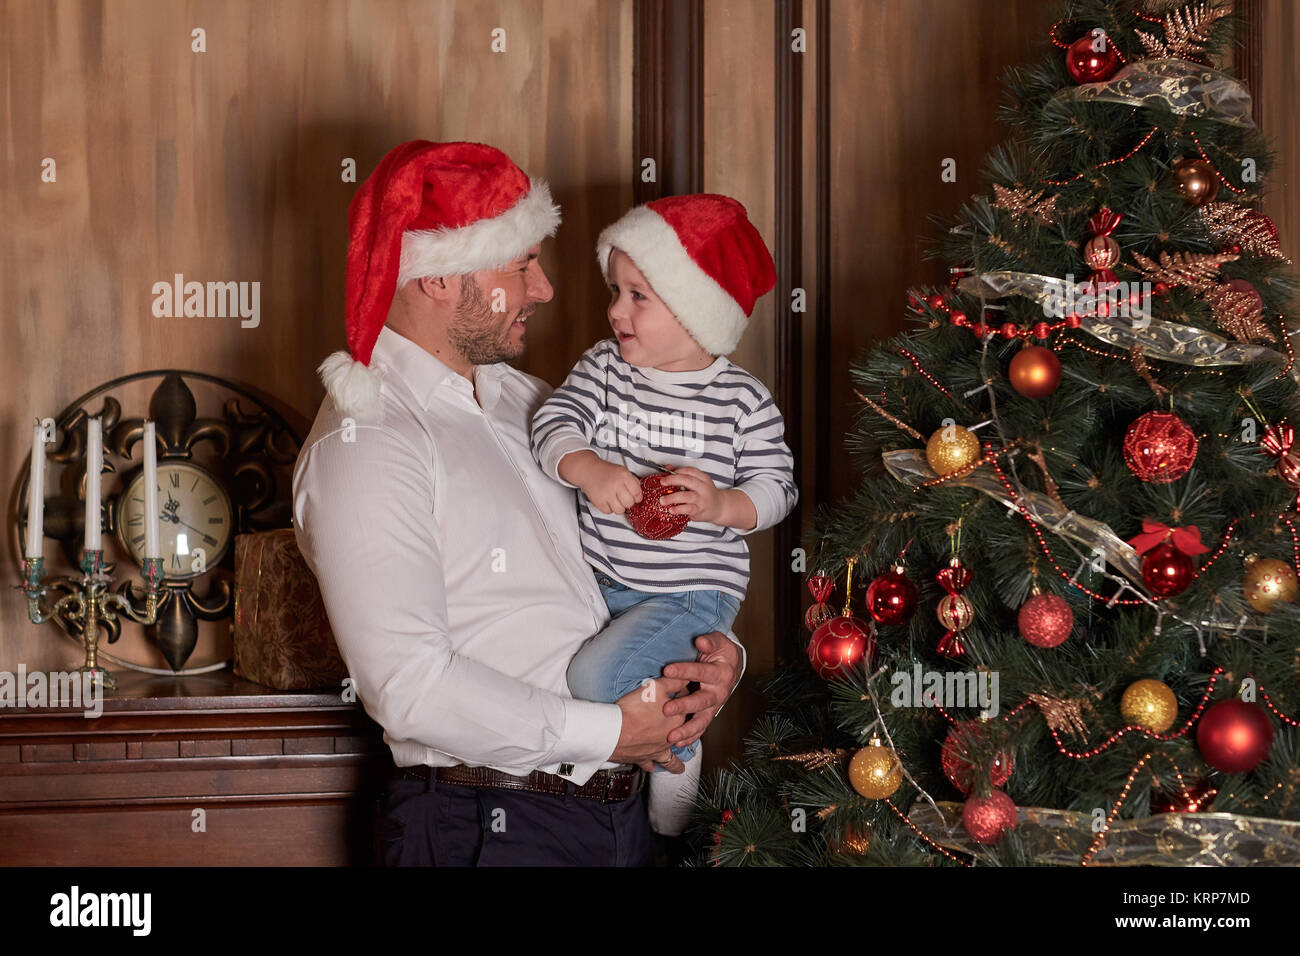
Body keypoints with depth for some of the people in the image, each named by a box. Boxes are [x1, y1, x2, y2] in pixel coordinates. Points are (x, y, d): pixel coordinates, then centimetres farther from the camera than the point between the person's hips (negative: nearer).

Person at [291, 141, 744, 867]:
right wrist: (606, 732, -18)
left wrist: (717, 649, 0)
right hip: (493, 828, -8)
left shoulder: (524, 399, 13)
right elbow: (408, 688, -22)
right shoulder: (366, 440, -15)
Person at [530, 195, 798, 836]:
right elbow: (554, 423, -11)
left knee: (594, 678, -23)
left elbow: (776, 487, -6)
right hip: (599, 579, 6)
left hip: (692, 589, -6)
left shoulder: (741, 401, -9)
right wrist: (587, 469, -31)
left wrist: (721, 505, -26)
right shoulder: (603, 366, 0)